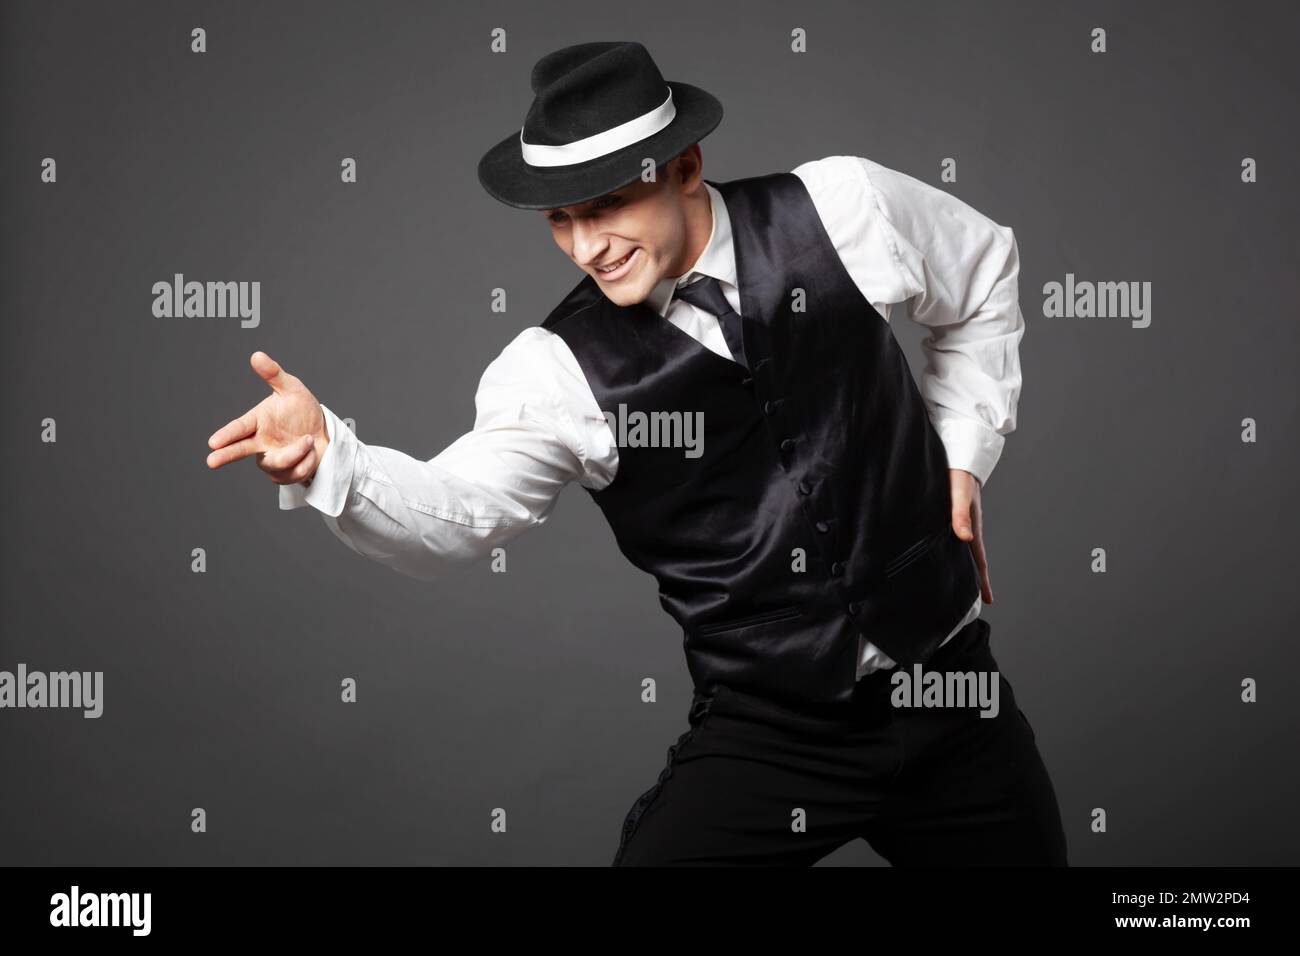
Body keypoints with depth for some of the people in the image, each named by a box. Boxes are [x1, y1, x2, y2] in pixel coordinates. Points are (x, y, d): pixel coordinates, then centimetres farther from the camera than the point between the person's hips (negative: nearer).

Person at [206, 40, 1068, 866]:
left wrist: (963, 458, 5)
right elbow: (456, 513, -21)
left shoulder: (842, 209, -8)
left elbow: (985, 276, 10)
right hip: (764, 738, -2)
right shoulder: (561, 371, -12)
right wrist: (329, 459, -39)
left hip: (948, 694, 2)